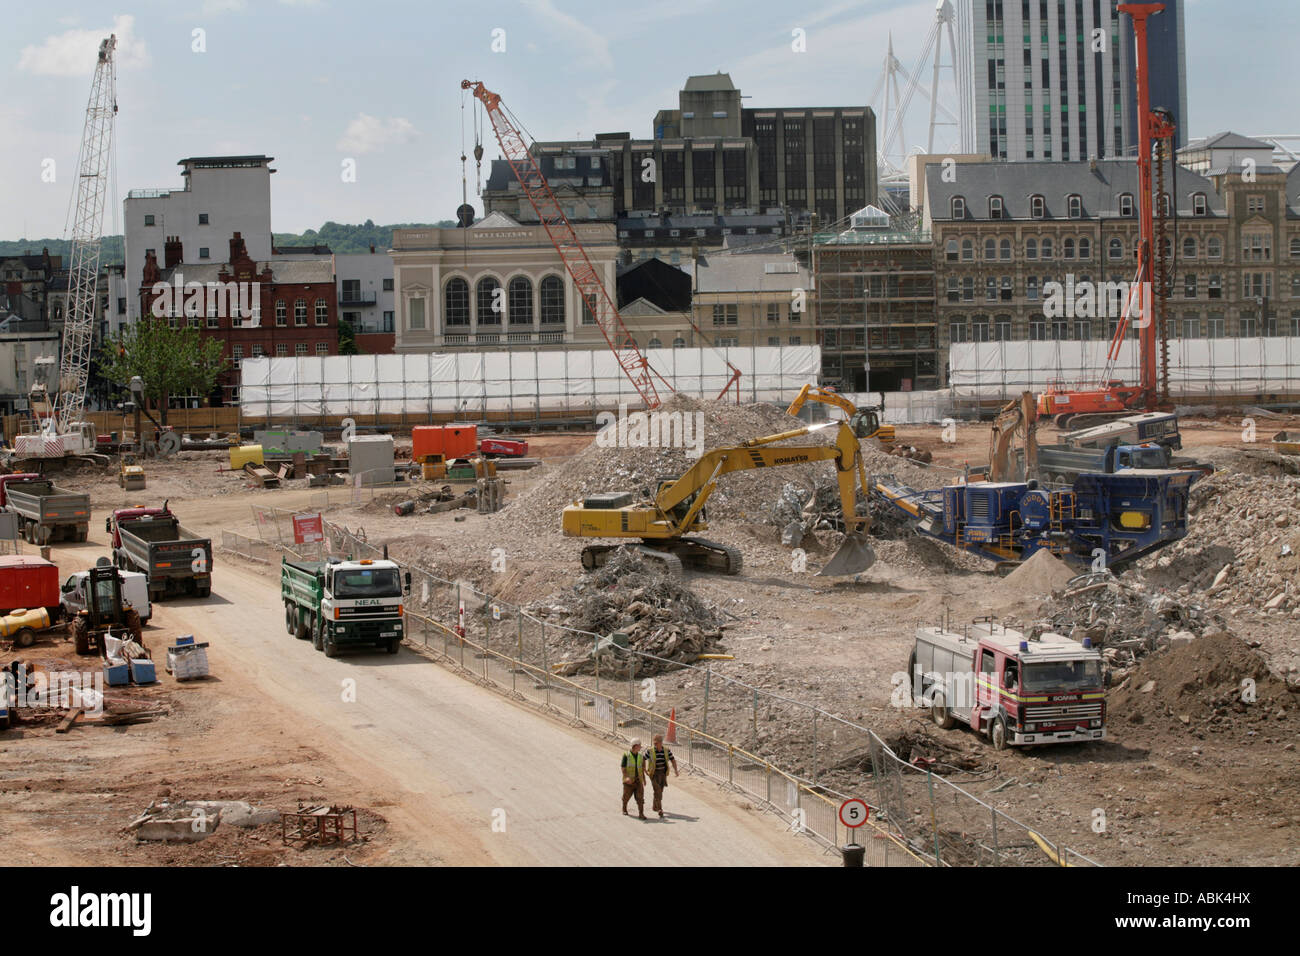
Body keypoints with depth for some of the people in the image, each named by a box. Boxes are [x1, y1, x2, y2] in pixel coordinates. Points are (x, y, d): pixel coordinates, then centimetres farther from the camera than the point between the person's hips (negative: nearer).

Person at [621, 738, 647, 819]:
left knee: (640, 797, -10)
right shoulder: (626, 756, -10)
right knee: (626, 796, 12)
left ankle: (641, 813, -12)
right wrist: (627, 777, -29)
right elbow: (623, 769, -14)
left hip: (638, 780, 3)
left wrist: (644, 779, 19)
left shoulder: (640, 756, 5)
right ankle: (624, 809, 38)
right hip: (629, 781, -3)